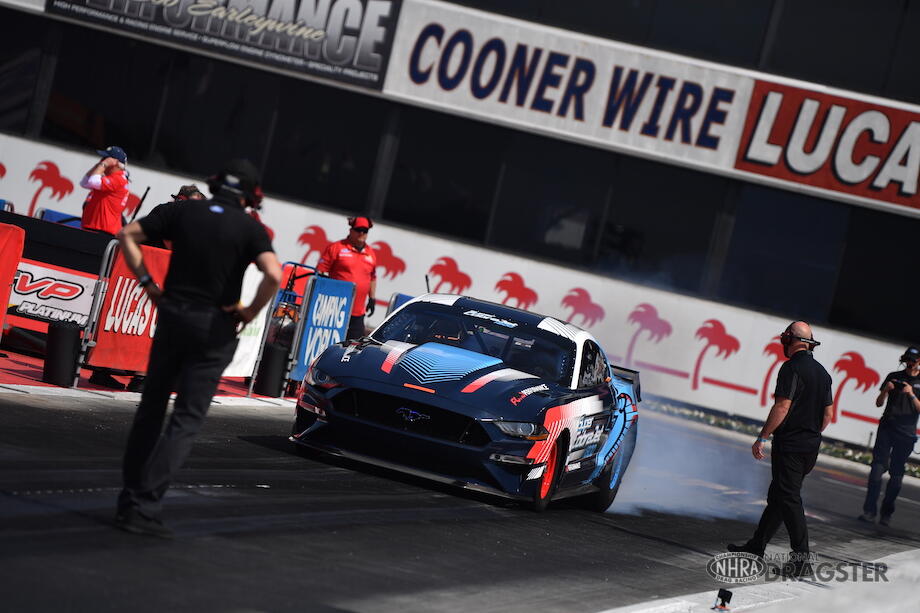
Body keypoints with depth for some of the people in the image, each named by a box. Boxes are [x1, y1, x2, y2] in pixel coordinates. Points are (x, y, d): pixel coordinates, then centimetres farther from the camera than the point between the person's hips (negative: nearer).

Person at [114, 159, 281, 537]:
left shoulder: (184, 211, 2)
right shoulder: (249, 227, -7)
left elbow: (127, 236, 3)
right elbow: (273, 275, -22)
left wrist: (147, 283, 6)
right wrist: (250, 313, -7)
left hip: (172, 315, 3)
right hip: (214, 326, -3)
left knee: (151, 407, 16)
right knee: (187, 419, 0)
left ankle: (130, 498, 18)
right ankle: (145, 506, -9)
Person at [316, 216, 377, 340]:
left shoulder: (370, 253, 15)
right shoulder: (336, 248, -1)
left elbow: (373, 278, 26)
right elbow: (320, 272, -3)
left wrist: (372, 299, 22)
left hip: (357, 312, 5)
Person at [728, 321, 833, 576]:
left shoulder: (792, 368, -14)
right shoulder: (822, 371, 11)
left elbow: (782, 407, -20)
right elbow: (828, 414, 15)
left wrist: (762, 438, -15)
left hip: (789, 445, -9)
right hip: (811, 447, 9)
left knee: (789, 499, -7)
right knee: (777, 495, 17)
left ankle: (802, 559, -10)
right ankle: (757, 545, 26)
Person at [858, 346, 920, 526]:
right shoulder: (894, 377, 10)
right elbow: (879, 403, 11)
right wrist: (885, 390, -8)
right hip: (886, 428, 1)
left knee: (896, 474, 0)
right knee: (877, 468, -9)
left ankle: (887, 513, 8)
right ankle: (870, 510, -11)